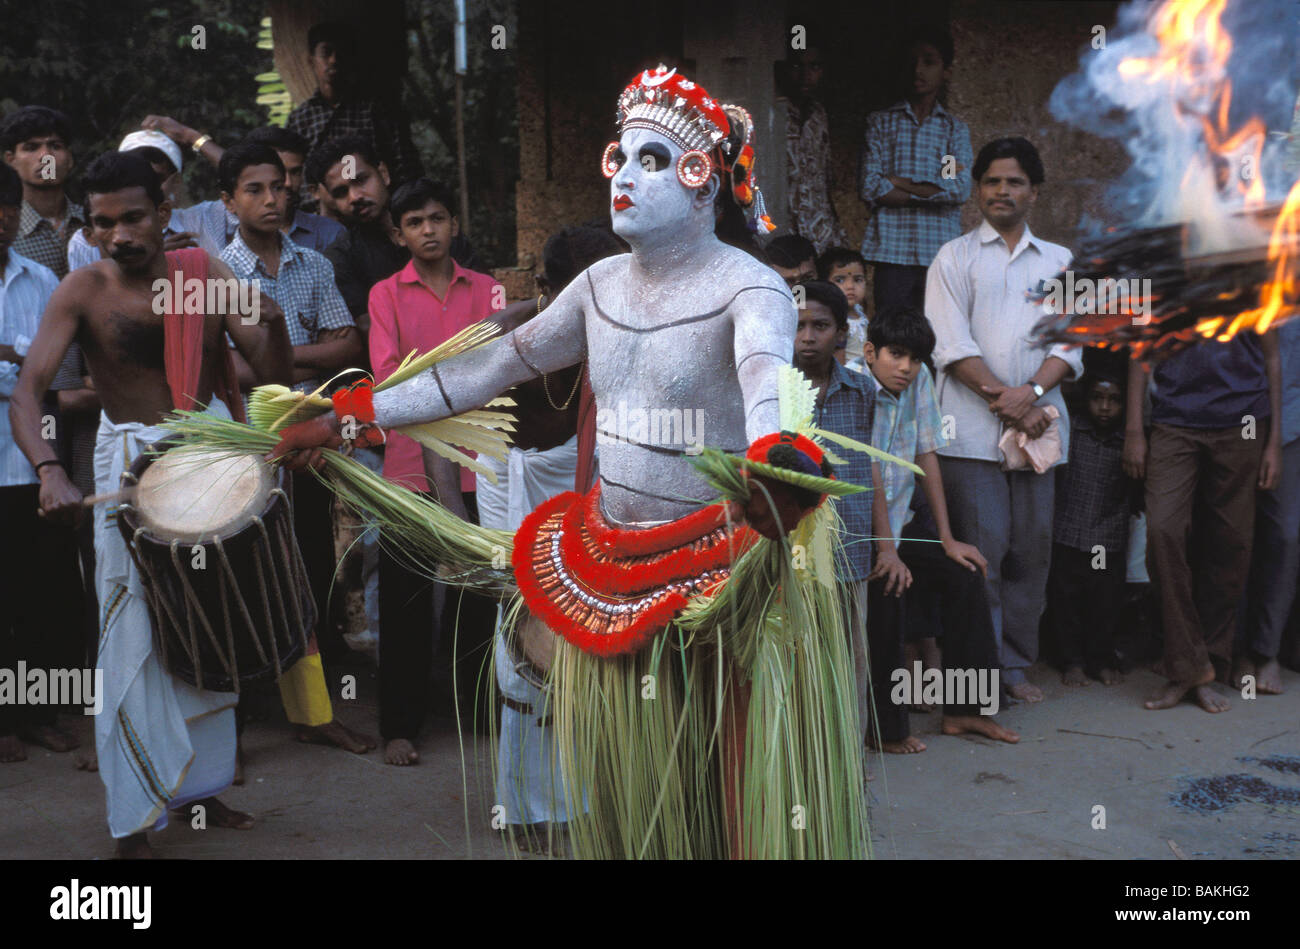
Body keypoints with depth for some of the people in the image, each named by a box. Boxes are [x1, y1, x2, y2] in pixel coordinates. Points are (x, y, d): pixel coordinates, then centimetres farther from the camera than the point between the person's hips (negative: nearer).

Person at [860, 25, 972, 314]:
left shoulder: (955, 128, 11)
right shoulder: (881, 122, 9)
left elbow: (961, 190, -4)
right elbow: (871, 189, -3)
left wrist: (899, 183, -4)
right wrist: (932, 191, -5)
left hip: (942, 255, 1)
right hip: (891, 254, -1)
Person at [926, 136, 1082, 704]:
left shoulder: (1059, 261, 18)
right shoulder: (954, 258, 8)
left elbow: (1070, 342, 7)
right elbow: (952, 345, -3)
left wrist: (1032, 391, -11)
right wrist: (1005, 399, -13)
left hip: (1038, 426, 3)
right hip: (973, 429, -3)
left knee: (1032, 547, 4)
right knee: (981, 549, -7)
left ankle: (1015, 663, 15)